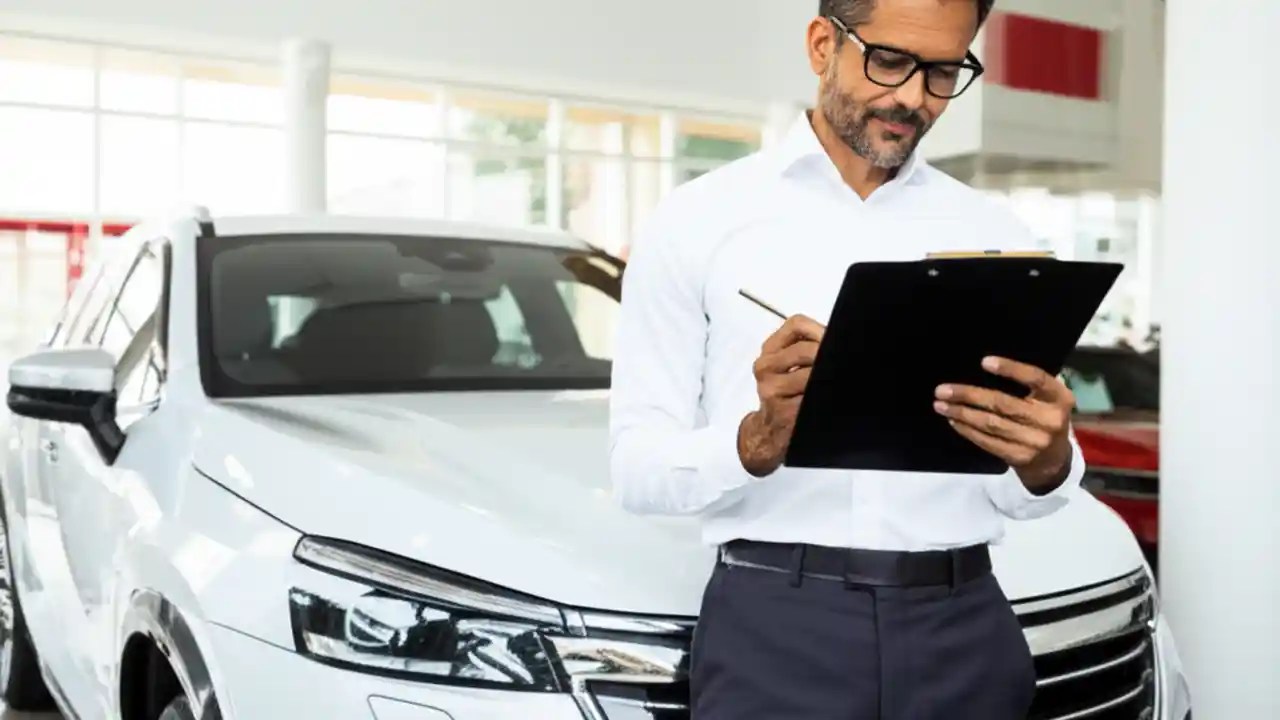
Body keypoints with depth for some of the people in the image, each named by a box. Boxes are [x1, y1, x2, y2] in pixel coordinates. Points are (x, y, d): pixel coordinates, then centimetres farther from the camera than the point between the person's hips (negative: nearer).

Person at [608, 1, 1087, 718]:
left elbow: (1017, 493, 6)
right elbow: (637, 465, -5)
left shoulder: (993, 233, 7)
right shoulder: (700, 219, -1)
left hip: (963, 629, 3)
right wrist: (759, 441, -23)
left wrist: (1048, 460, -16)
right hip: (776, 628, -3)